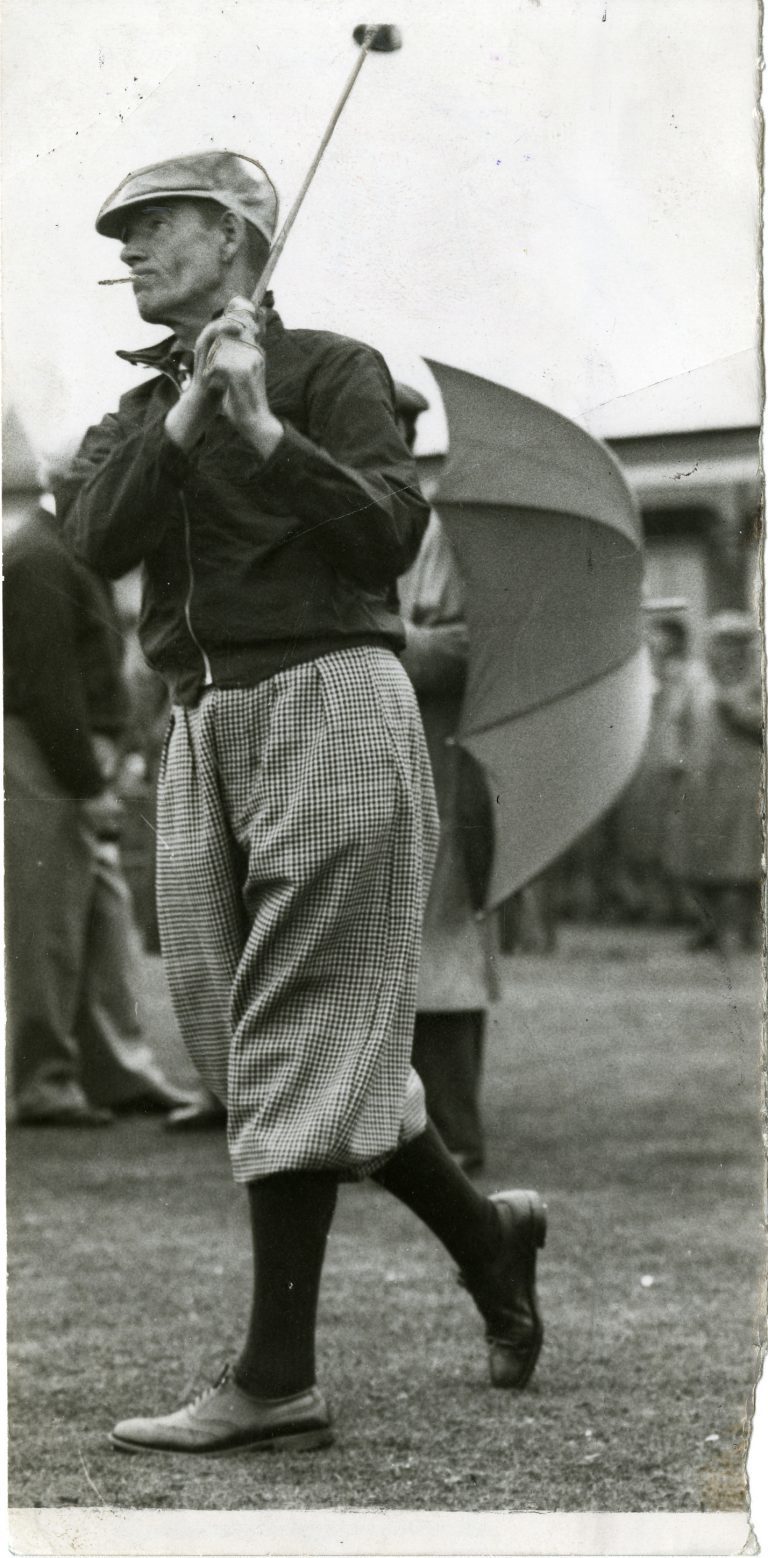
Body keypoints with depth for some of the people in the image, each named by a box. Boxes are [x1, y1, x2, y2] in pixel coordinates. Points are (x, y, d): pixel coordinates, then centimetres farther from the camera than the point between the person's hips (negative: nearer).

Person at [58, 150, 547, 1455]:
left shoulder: (330, 369, 3)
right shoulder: (138, 410, 19)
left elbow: (392, 532, -10)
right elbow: (95, 538, -1)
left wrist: (262, 427, -17)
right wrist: (185, 418, -11)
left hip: (329, 699, -7)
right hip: (201, 725, 7)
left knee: (298, 1036, -10)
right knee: (236, 1031, 7)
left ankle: (277, 1381, -12)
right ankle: (487, 1236, 25)